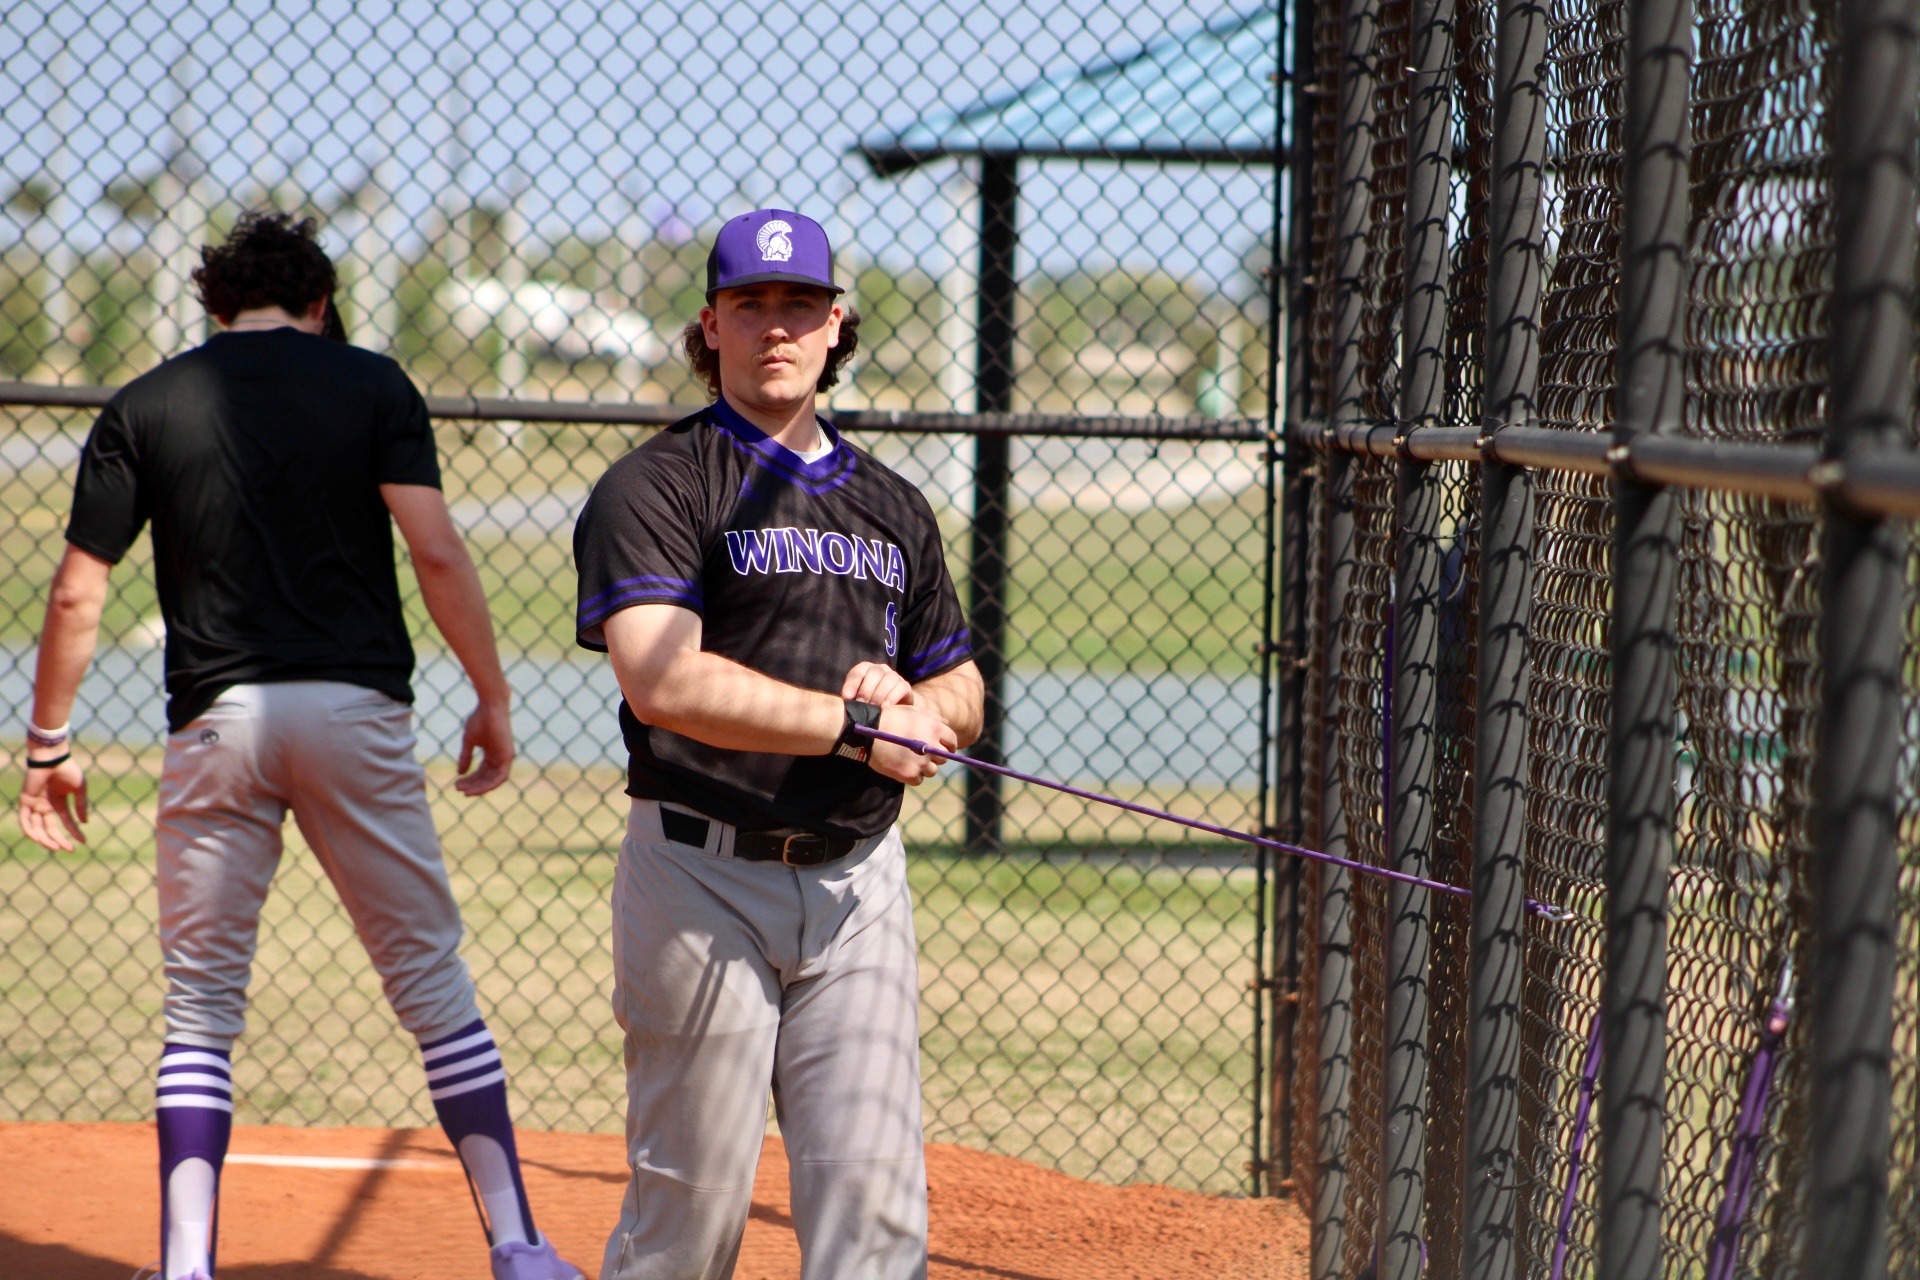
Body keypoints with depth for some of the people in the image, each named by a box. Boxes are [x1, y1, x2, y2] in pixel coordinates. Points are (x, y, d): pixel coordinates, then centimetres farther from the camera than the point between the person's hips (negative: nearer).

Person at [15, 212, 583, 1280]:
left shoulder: (144, 408, 8)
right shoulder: (371, 385, 5)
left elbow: (78, 594, 5)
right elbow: (436, 551, -6)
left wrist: (51, 742, 14)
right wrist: (493, 699, 2)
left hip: (215, 718, 1)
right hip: (356, 708, 0)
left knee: (201, 1006, 8)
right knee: (434, 982, 7)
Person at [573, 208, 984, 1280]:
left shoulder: (894, 506, 17)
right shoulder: (656, 487, -3)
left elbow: (963, 697, 24)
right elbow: (662, 681, -18)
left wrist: (914, 700, -1)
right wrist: (858, 727, -17)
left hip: (859, 884, 5)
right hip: (704, 878, -5)